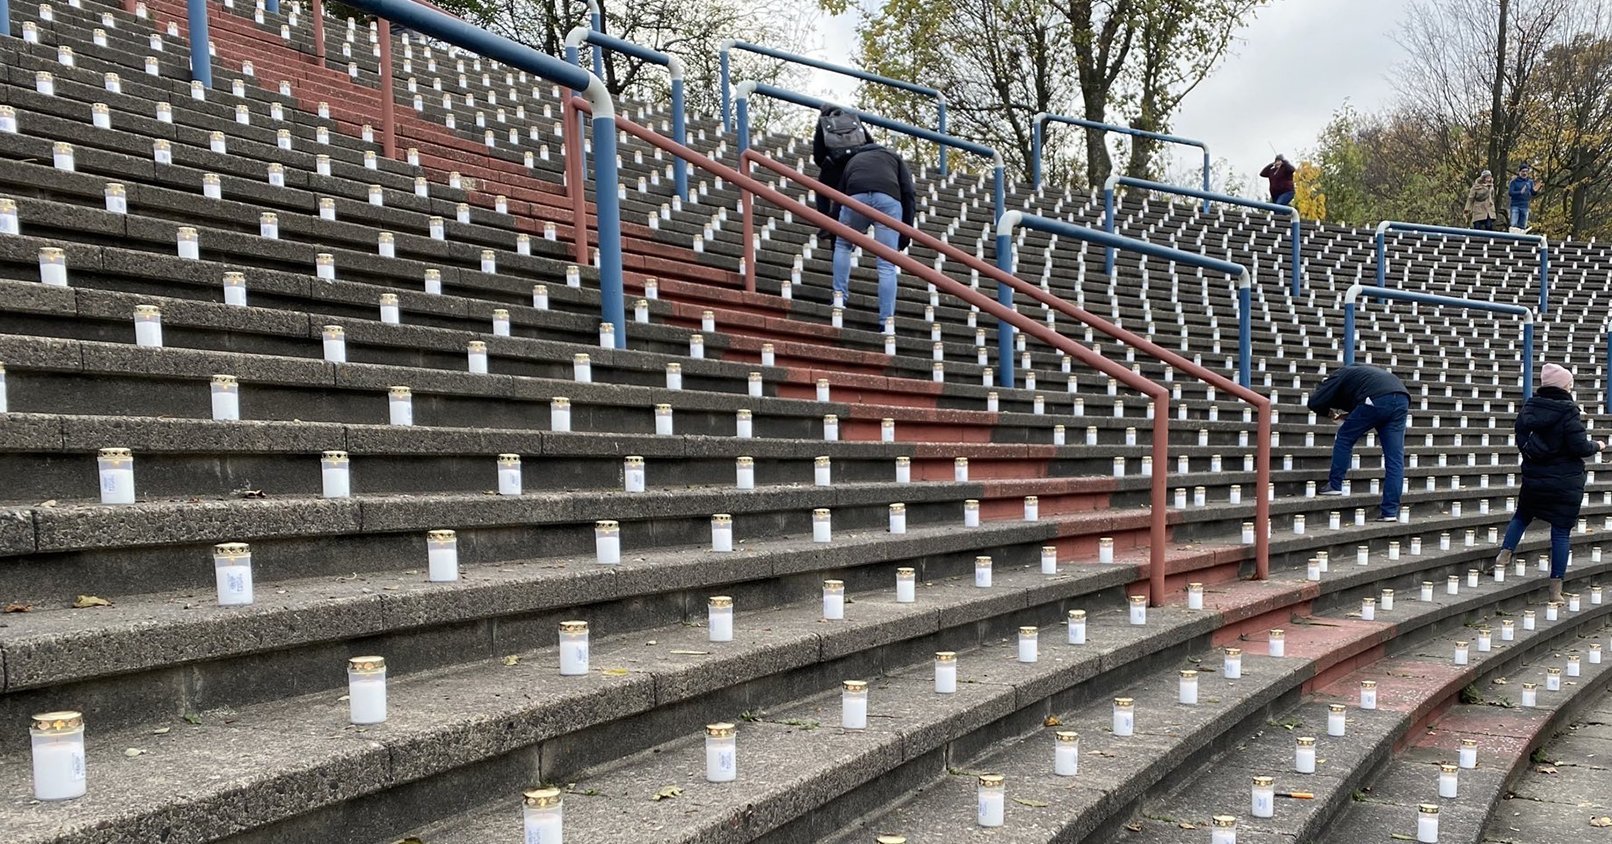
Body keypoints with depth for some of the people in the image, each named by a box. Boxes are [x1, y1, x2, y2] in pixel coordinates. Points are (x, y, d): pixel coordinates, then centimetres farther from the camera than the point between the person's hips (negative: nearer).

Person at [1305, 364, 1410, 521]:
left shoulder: (1339, 375, 22)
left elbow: (1314, 403, 10)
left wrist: (1330, 410, 28)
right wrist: (1349, 414, 33)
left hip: (1377, 400, -6)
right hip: (1402, 399, 7)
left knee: (1345, 437, 15)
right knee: (1395, 458, 6)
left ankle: (1335, 485, 18)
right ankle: (1390, 511, 5)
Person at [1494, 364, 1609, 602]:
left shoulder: (1529, 408, -1)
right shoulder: (1568, 412, -17)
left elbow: (1521, 441, 7)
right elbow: (1579, 447, -17)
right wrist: (1597, 446, 3)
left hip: (1533, 478, 4)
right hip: (1566, 483, -4)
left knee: (1522, 515, 28)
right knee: (1561, 532, 3)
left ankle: (1504, 554, 14)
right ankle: (1556, 590, 5)